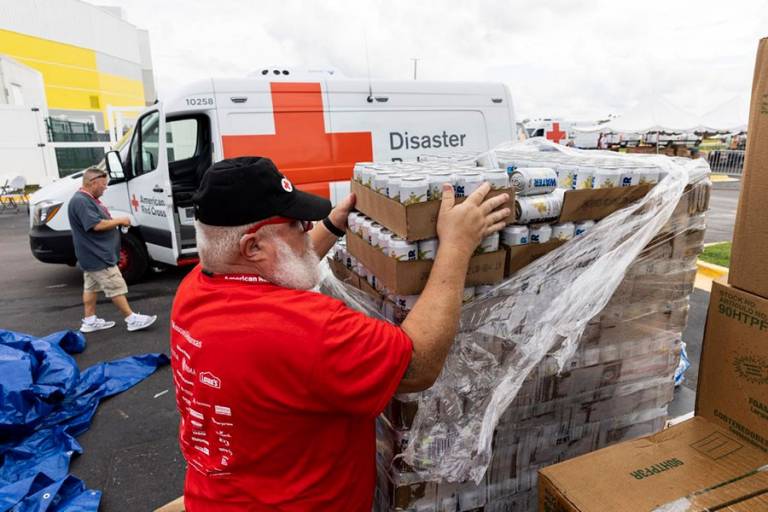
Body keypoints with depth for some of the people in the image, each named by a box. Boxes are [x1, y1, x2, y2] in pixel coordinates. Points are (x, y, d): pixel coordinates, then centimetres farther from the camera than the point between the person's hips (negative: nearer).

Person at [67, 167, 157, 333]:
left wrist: (116, 221, 6)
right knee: (116, 287, -6)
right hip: (98, 255, -11)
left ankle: (90, 321, 23)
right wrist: (120, 221, -16)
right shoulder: (80, 201, -21)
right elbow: (97, 225, -26)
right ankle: (131, 319, 0)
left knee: (91, 286, 15)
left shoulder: (89, 199, 13)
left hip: (94, 254, 11)